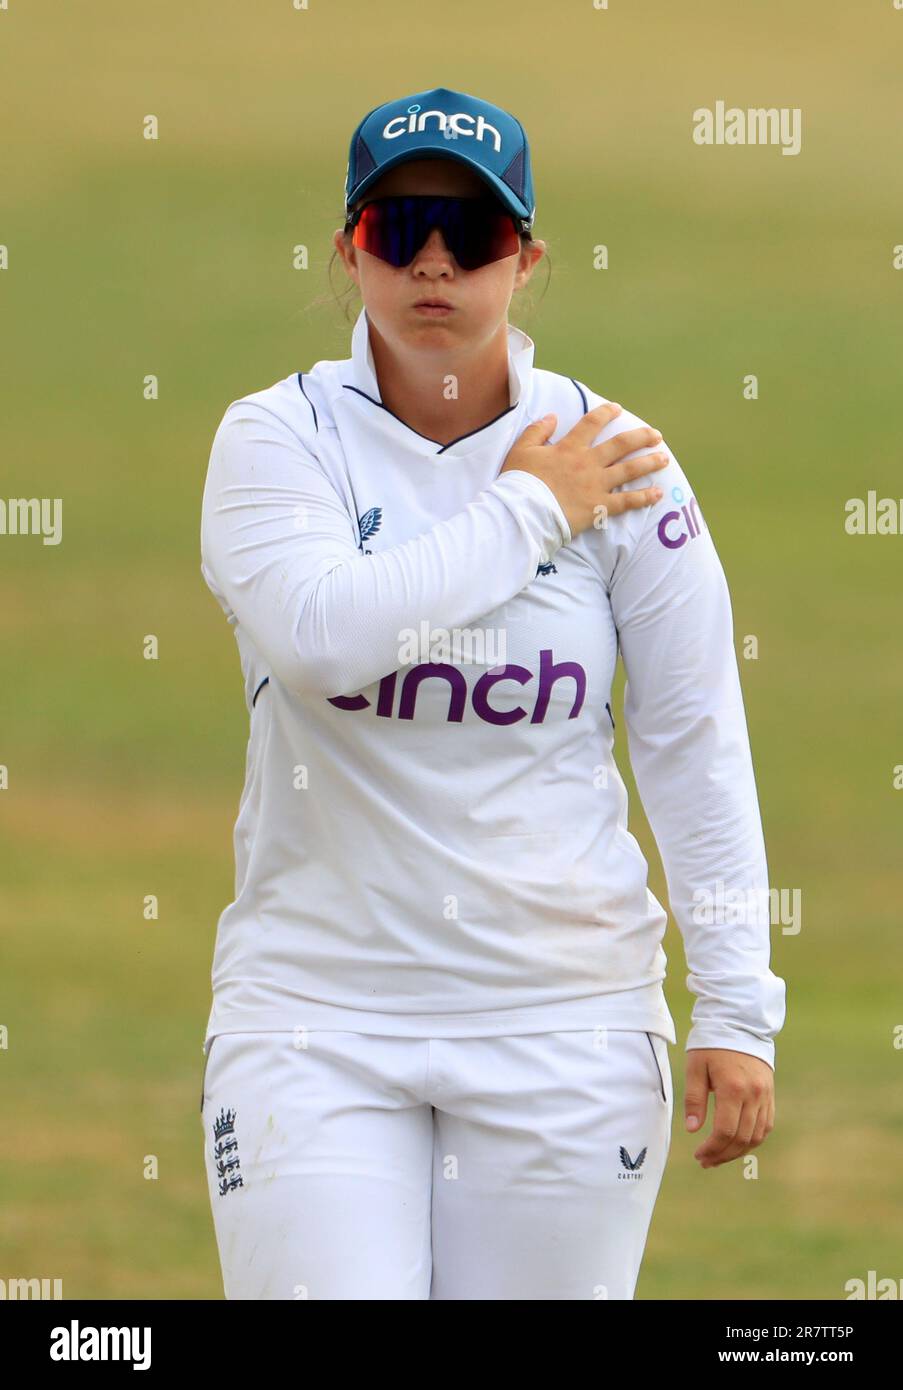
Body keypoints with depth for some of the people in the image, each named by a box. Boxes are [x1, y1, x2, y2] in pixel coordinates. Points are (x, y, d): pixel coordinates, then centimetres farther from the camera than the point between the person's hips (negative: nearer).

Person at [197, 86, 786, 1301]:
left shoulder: (611, 455, 2)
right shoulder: (280, 437, -1)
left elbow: (694, 744, 4)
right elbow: (319, 631, -22)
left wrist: (737, 1011, -2)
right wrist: (532, 513, -11)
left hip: (566, 1016, 1)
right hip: (316, 1005, -1)